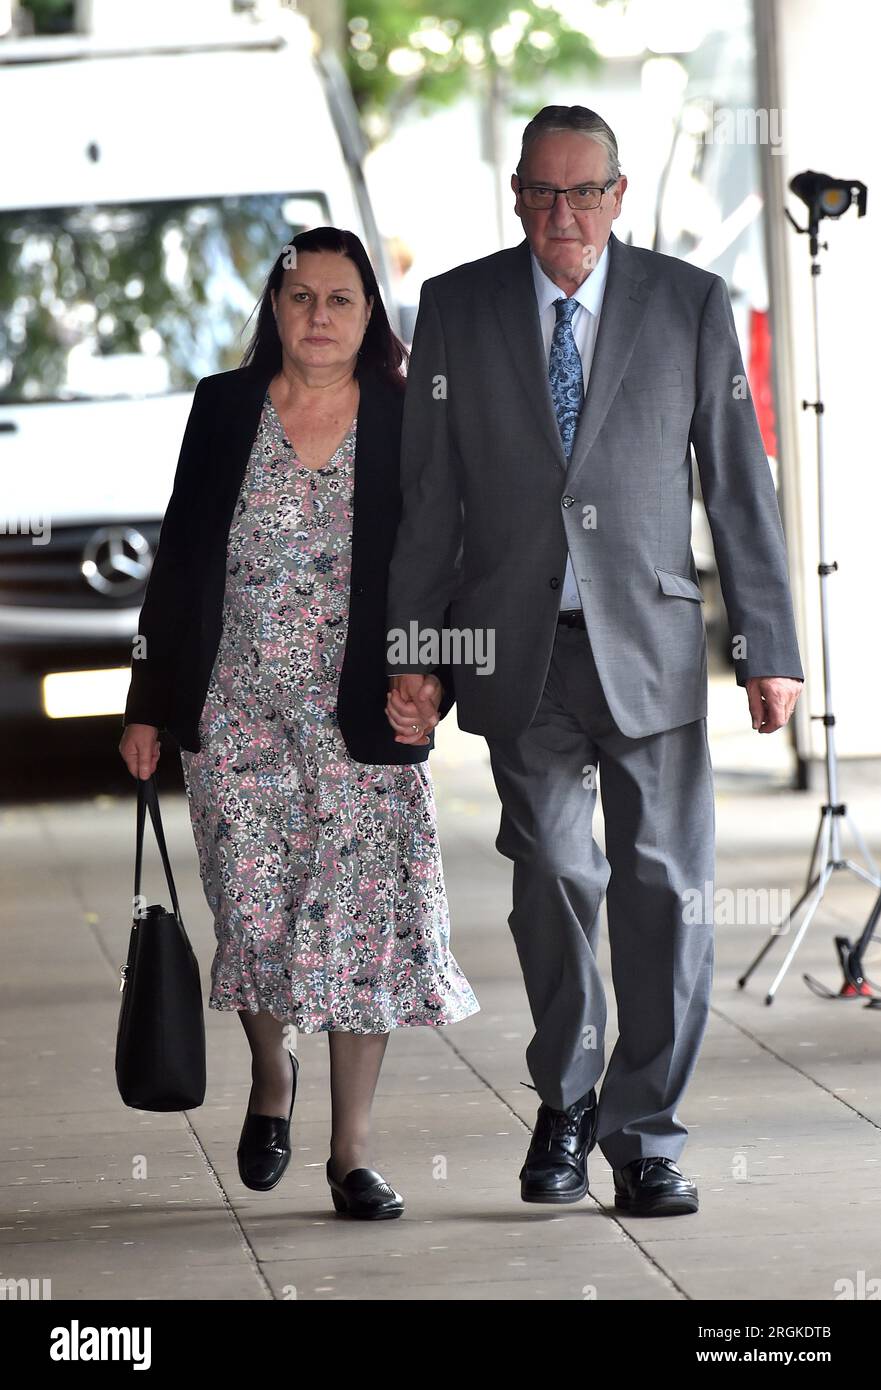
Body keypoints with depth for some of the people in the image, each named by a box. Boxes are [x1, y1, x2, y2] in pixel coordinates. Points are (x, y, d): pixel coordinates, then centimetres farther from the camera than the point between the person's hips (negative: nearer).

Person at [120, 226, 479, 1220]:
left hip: (362, 720, -1)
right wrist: (150, 704, 6)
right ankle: (271, 1076, 31)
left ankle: (351, 1150, 4)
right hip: (237, 713, 1)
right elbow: (179, 562, 8)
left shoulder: (407, 422, 2)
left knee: (365, 918, -4)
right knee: (253, 913, 1)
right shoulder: (225, 409, 5)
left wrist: (431, 684, -12)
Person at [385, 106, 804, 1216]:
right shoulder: (457, 309, 4)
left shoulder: (691, 304, 2)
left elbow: (738, 482, 2)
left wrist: (767, 646, -2)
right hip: (518, 650, 1)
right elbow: (426, 490, 6)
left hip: (650, 640, -1)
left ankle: (644, 1134, 6)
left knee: (665, 886, -3)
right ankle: (566, 1104, 25)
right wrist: (410, 646, 1)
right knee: (552, 877, 5)